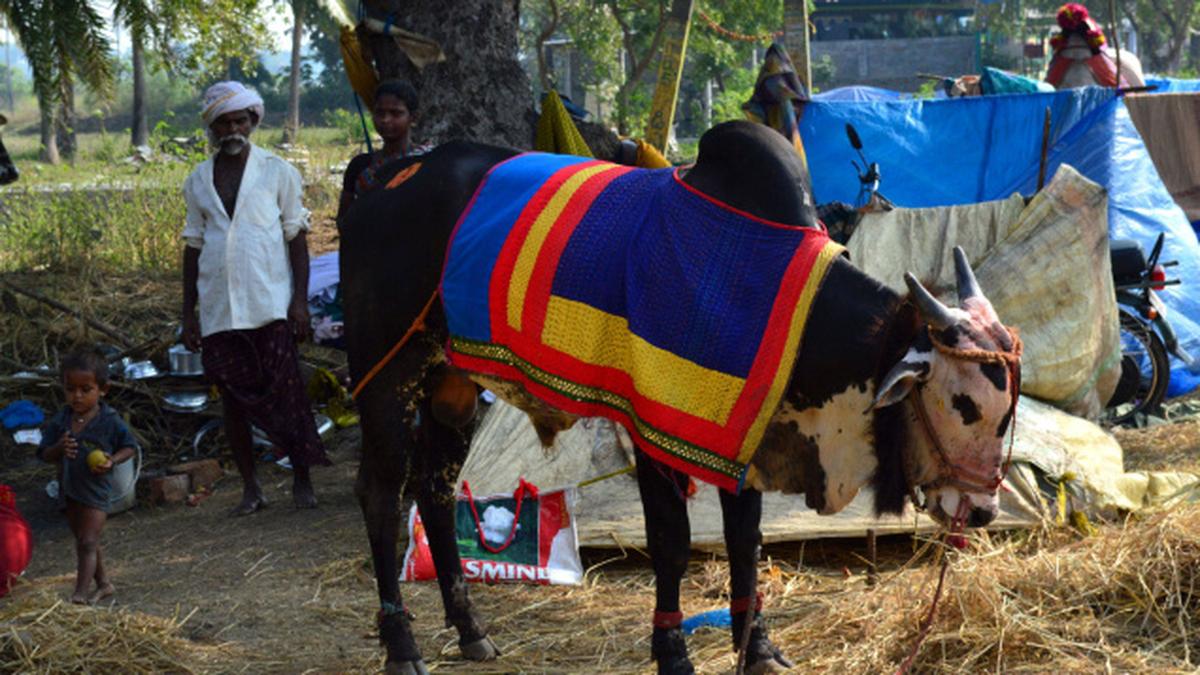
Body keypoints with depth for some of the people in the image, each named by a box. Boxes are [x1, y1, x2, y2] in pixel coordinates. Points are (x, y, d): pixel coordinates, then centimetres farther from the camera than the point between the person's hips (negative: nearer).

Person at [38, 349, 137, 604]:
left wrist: (112, 461, -21)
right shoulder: (60, 420, -3)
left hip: (97, 490, -6)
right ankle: (103, 583, 35)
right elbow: (45, 454, 2)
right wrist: (59, 448, -21)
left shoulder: (110, 421, -13)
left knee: (87, 542, -12)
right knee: (84, 542, 18)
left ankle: (80, 593, -14)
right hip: (70, 489, 6)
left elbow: (129, 447, -2)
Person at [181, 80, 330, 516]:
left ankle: (301, 481, 4)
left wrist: (300, 300, -6)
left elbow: (296, 236, 3)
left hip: (269, 305, -3)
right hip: (219, 311, 3)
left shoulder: (277, 171, 5)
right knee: (233, 398, 4)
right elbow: (193, 246, 15)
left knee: (285, 393, -6)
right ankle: (250, 488, 12)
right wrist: (188, 313, 10)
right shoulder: (198, 182, 12)